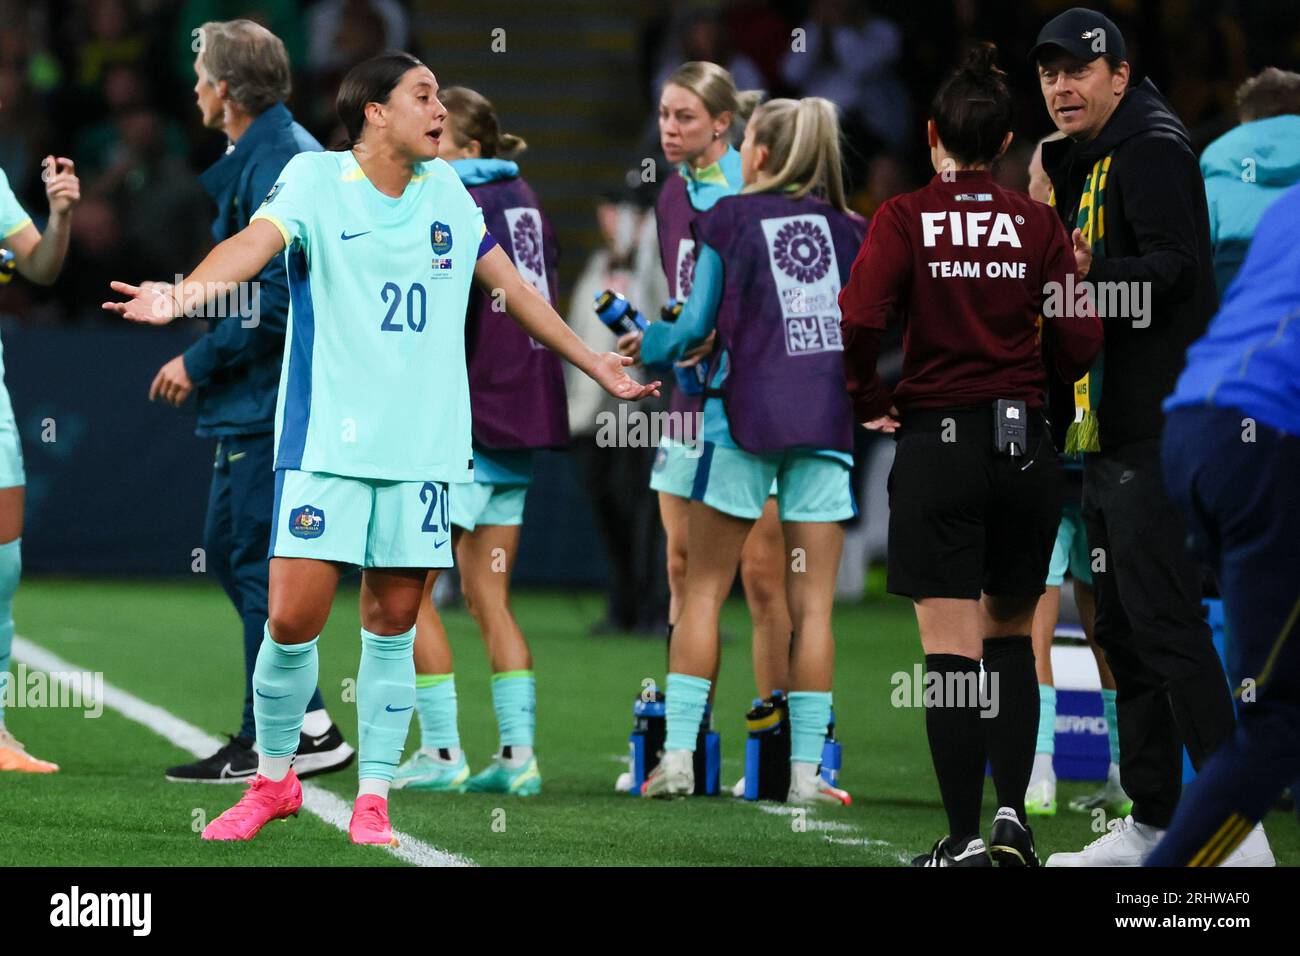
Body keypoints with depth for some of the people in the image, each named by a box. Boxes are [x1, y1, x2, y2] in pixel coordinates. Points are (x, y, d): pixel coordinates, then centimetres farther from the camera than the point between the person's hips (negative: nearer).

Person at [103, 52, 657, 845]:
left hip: (422, 448, 4)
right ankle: (274, 780, 14)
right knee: (292, 618, -7)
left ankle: (373, 799, 13)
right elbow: (258, 240, -22)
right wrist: (183, 294, -42)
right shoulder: (317, 179, -4)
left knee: (393, 623, 3)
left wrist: (591, 361, 31)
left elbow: (510, 284, 24)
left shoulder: (446, 191, 11)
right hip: (326, 444, -4)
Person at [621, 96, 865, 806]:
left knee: (703, 589, 5)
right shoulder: (845, 228, 10)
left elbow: (696, 328, 4)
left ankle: (678, 753, 0)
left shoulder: (725, 220, 3)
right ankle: (806, 768, 0)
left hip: (745, 410, -2)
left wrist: (646, 344, 23)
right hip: (828, 420, 2)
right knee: (812, 603, 2)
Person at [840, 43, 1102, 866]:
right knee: (1011, 637, 18)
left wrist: (868, 399, -1)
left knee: (952, 653, -1)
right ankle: (1014, 815, 8)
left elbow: (857, 323, -18)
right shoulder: (1037, 224, 1)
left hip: (937, 446, -3)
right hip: (1027, 447, 3)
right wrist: (1078, 280, 18)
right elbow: (1078, 350, -2)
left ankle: (964, 839, -3)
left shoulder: (904, 219, -5)